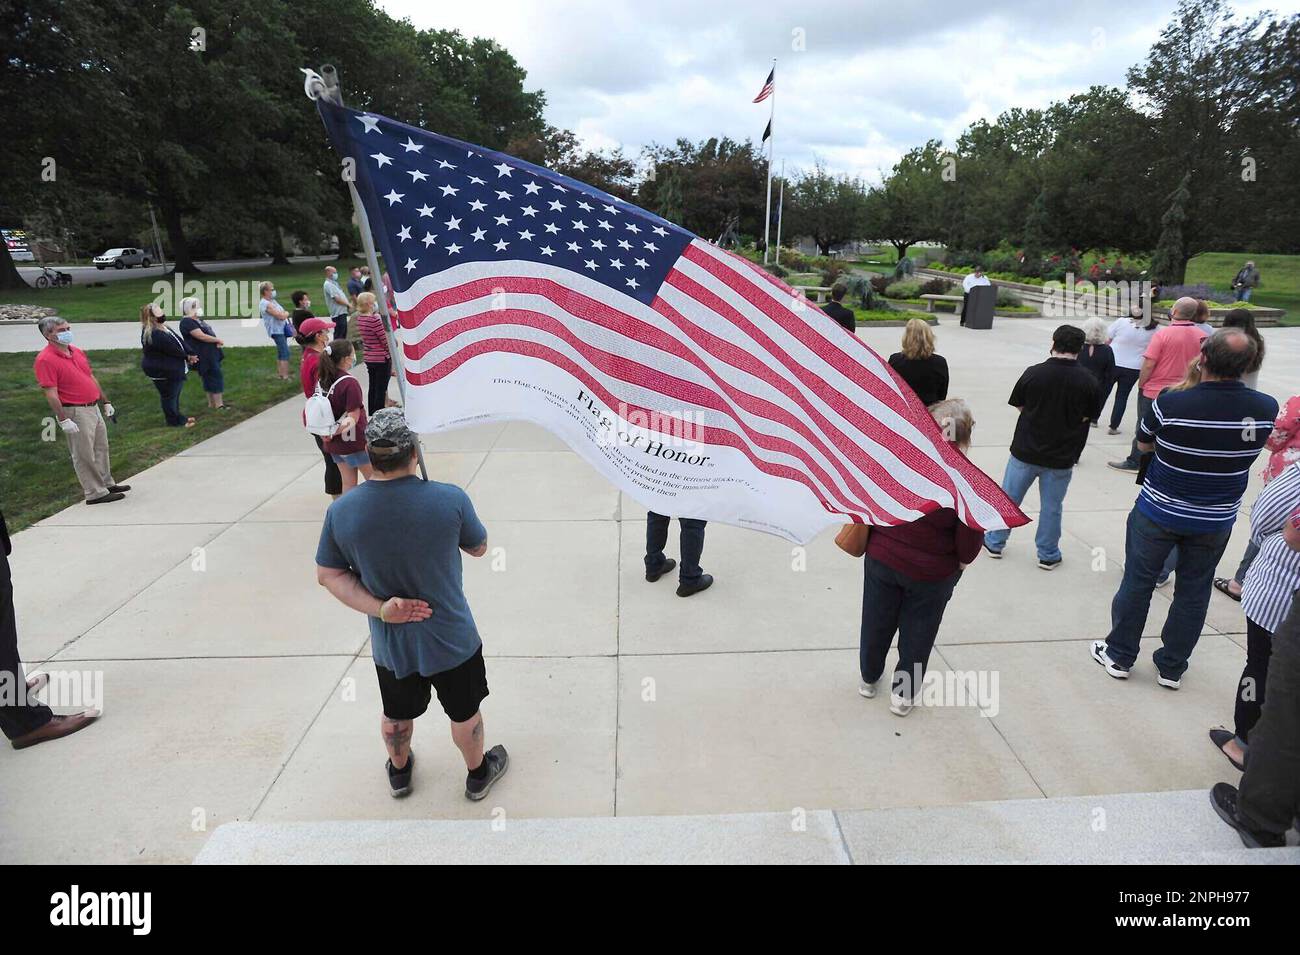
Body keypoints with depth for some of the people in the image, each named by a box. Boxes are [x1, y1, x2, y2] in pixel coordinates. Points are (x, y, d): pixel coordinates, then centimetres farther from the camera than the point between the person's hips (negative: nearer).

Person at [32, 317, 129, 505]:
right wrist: (63, 420, -22)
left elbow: (92, 378, 18)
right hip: (74, 412, -8)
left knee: (101, 448, 19)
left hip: (93, 408, 8)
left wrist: (106, 402, 18)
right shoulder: (45, 359, -16)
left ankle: (107, 484, 33)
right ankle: (95, 493, 9)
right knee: (84, 455, 1)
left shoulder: (77, 351, 9)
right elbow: (51, 394, -19)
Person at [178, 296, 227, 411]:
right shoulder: (187, 322, -15)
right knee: (216, 376, -9)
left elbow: (208, 332, 17)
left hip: (211, 353, 10)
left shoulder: (197, 320, 15)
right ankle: (219, 405, -6)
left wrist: (216, 341, -2)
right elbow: (201, 336, -22)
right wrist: (218, 340, -12)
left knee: (210, 378, 14)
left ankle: (212, 403, 22)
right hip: (204, 356, -10)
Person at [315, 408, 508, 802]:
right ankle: (478, 773, 47)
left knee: (396, 714, 29)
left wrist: (378, 608, -13)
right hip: (452, 639, -3)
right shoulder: (450, 500, -26)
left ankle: (399, 772, 56)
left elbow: (328, 574, -7)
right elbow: (479, 548, -7)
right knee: (465, 711, 23)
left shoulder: (340, 511, -18)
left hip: (389, 642, 3)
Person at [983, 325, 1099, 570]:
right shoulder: (1089, 382, -11)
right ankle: (1048, 555, 24)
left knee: (1008, 498, 15)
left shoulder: (1033, 373, -13)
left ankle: (994, 543, 27)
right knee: (1052, 507, 13)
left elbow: (1019, 406, -2)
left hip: (1025, 450, 0)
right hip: (1061, 457, 0)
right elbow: (1087, 417, -1)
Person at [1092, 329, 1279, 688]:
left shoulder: (1170, 404, -24)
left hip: (1158, 513, -3)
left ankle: (1119, 655, 26)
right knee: (1194, 591, 17)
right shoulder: (1266, 409, -14)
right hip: (1216, 521, 3)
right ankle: (1172, 667, 29)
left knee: (1138, 582, 13)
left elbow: (1143, 445, -5)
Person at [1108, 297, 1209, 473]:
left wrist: (1141, 384, -6)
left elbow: (1148, 364, -19)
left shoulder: (1163, 334, -17)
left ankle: (1134, 462, 15)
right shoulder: (1202, 336, -2)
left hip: (1154, 391, -4)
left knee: (1145, 428, 8)